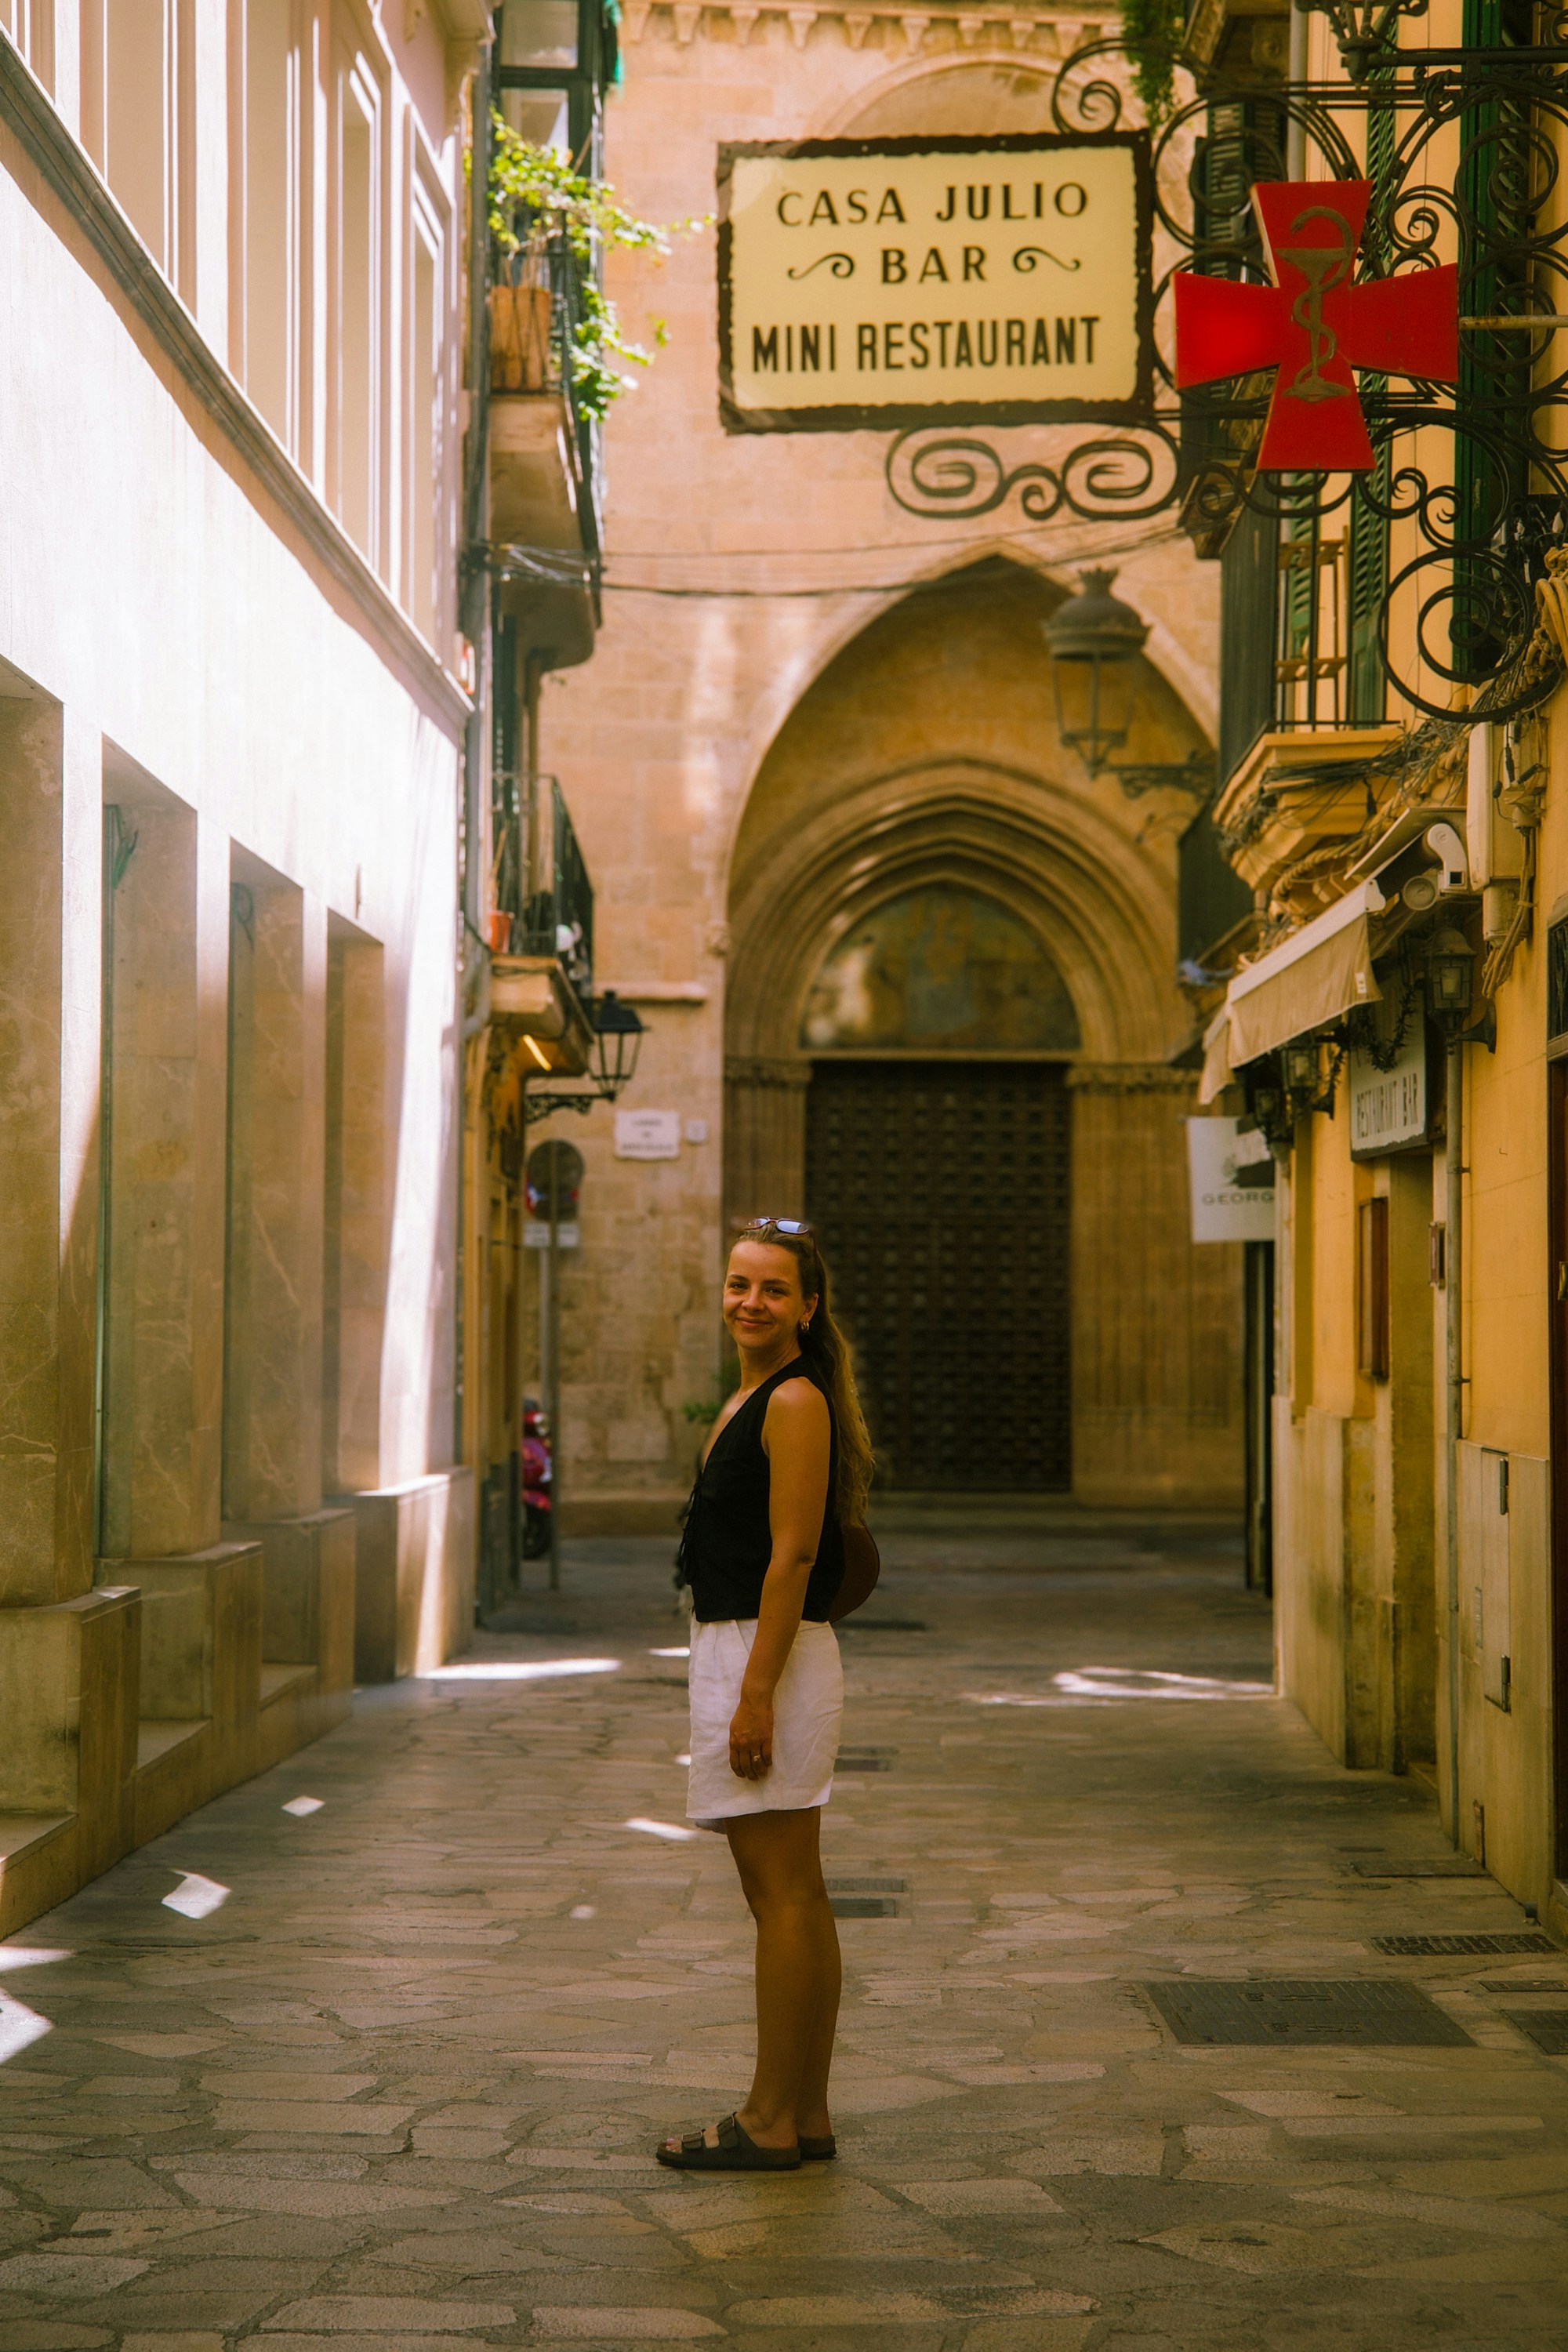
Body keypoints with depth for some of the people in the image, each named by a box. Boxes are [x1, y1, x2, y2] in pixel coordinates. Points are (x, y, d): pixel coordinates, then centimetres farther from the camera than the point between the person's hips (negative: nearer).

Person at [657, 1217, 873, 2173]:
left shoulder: (795, 1402, -13)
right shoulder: (749, 1401, 18)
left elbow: (793, 1555, -19)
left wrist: (755, 1694, -22)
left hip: (773, 1658, -11)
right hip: (740, 1656, 11)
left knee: (784, 1895, -6)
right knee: (791, 1897, 12)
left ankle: (772, 2122, -2)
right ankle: (806, 2114, 17)